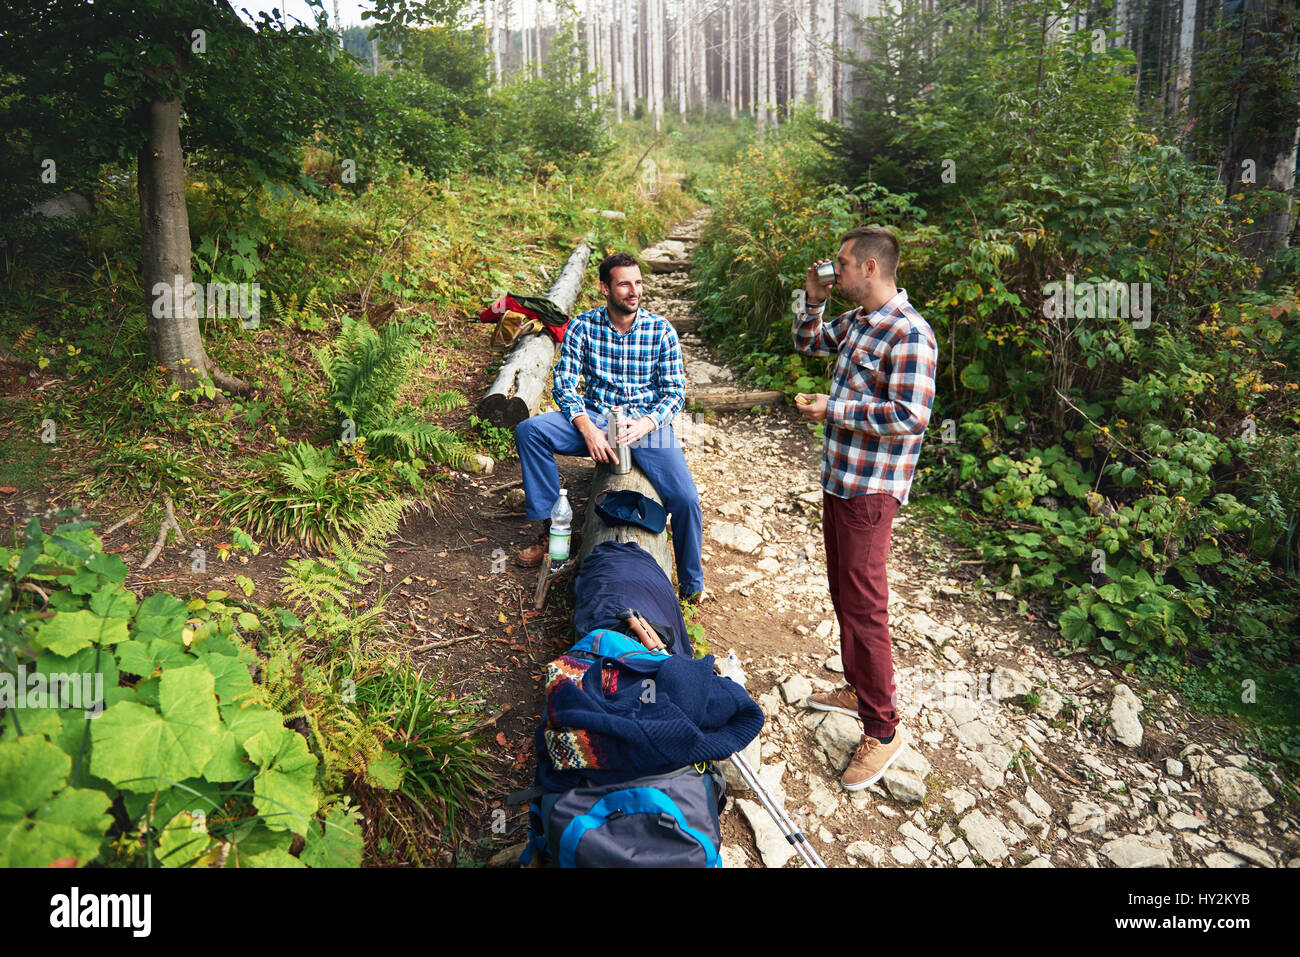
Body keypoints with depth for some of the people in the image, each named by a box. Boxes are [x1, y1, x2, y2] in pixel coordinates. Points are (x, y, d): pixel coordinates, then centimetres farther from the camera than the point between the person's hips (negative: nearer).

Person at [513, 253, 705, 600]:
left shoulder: (661, 330, -2)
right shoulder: (583, 326, -1)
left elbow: (675, 392, -1)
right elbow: (564, 383, -5)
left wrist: (645, 424, -20)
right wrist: (588, 429, -21)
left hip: (648, 421, -1)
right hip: (595, 416, 2)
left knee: (685, 499, -23)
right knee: (529, 430, -23)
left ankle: (692, 585, 1)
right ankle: (552, 527, -10)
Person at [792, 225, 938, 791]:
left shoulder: (909, 334, -19)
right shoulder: (857, 320, 10)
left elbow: (911, 416, -26)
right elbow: (808, 343, 28)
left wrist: (832, 410, -19)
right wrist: (813, 299, 9)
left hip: (870, 490, -10)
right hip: (839, 479, 10)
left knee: (863, 606, -4)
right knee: (842, 592, 20)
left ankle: (882, 730, 9)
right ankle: (857, 688, 38)